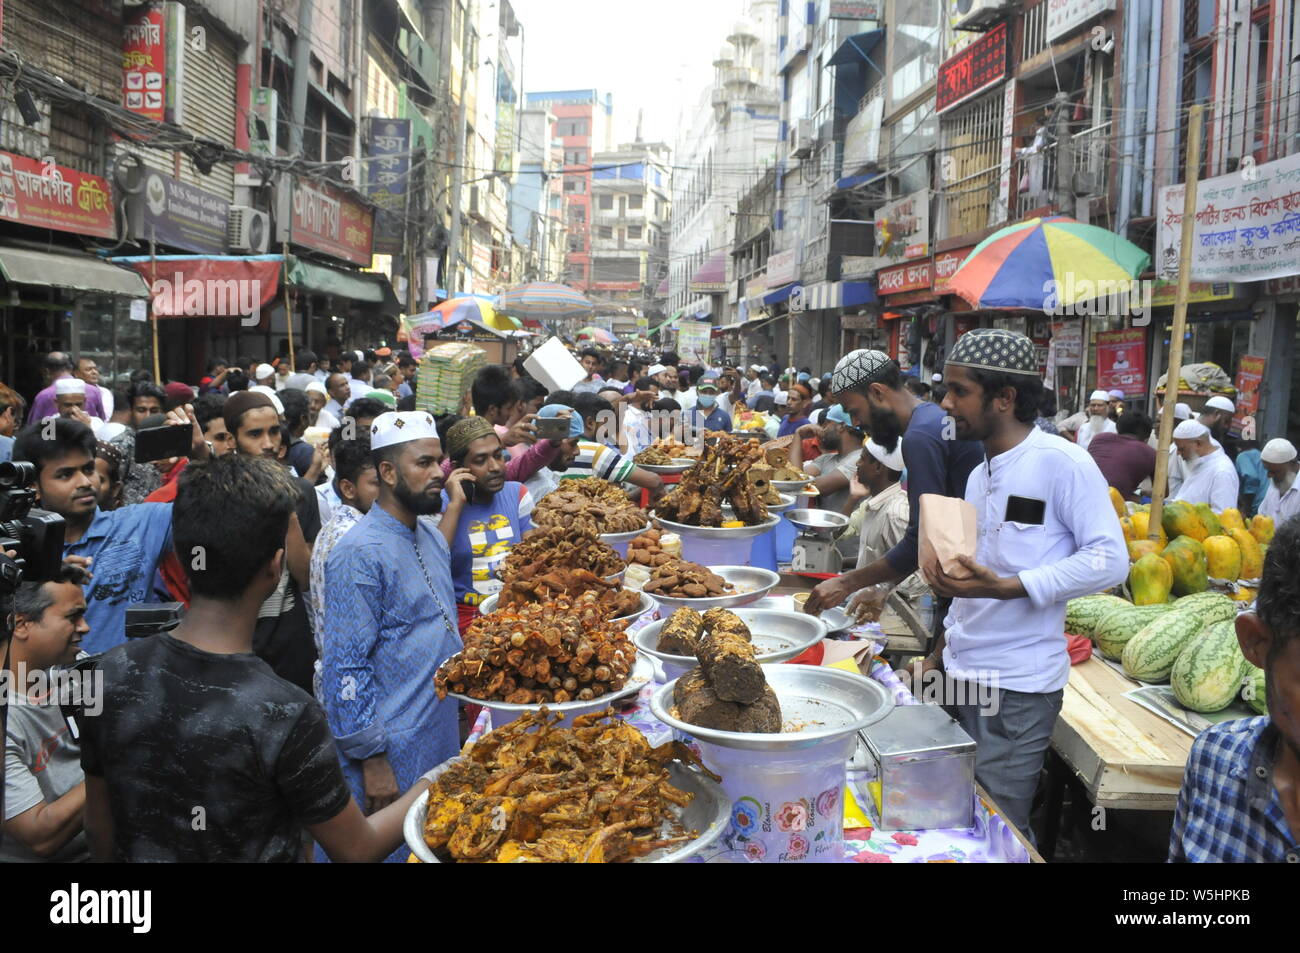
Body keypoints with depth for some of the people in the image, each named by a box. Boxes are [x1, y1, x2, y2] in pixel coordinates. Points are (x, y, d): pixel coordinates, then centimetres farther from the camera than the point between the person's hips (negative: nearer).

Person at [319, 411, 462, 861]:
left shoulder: (432, 537, 7)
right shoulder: (360, 553, -19)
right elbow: (344, 666, -20)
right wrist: (371, 757, -18)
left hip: (442, 740, 8)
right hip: (392, 755, -8)